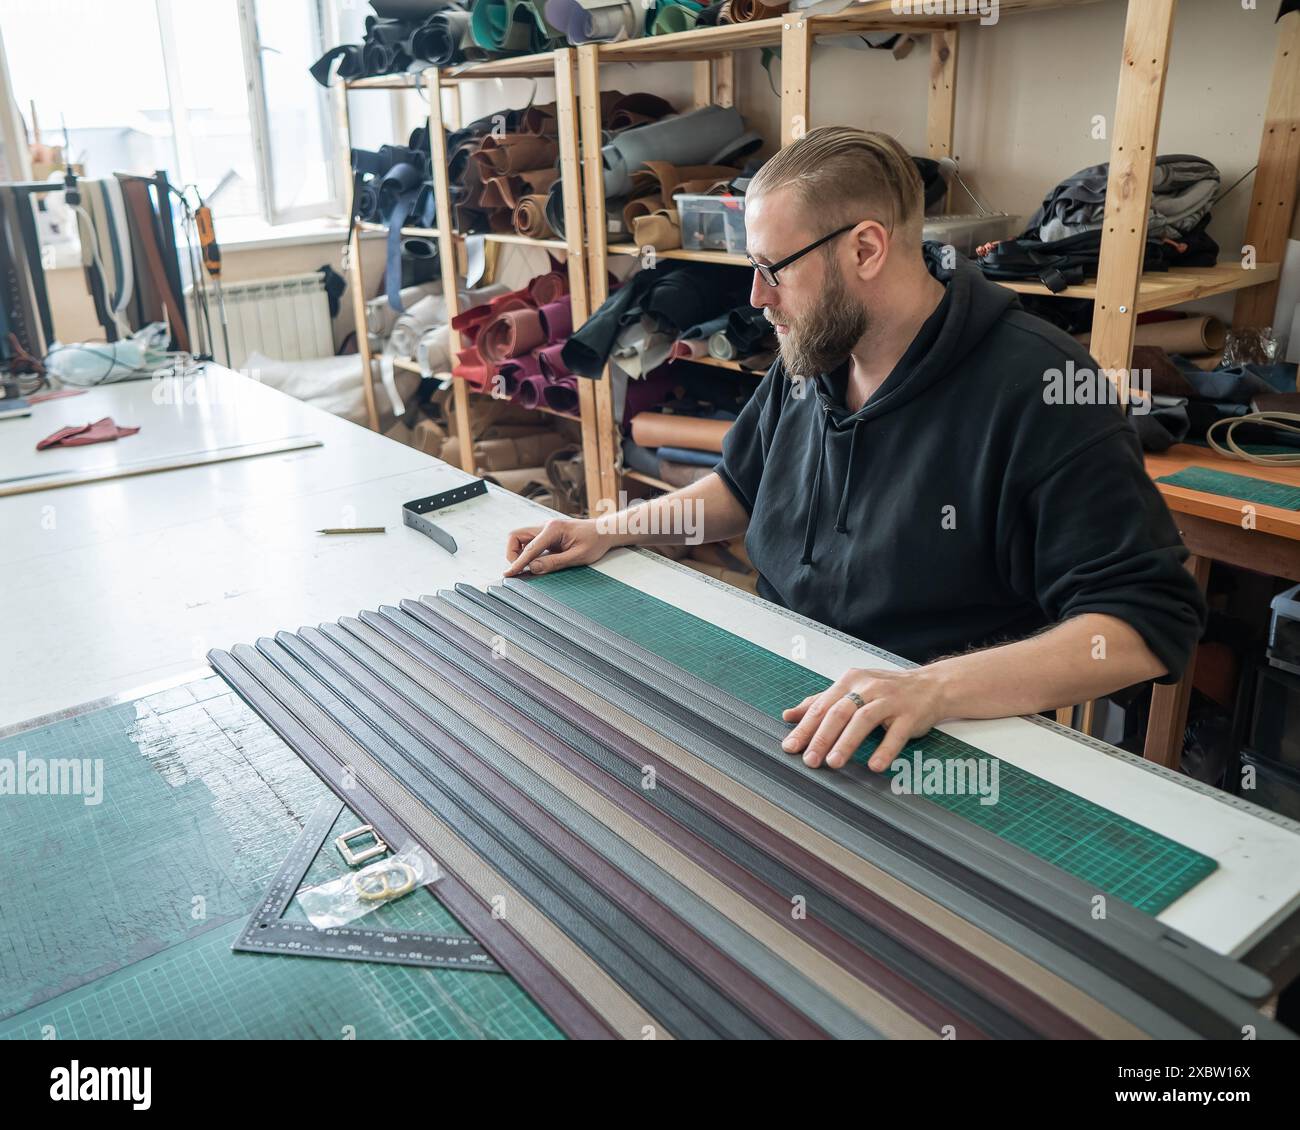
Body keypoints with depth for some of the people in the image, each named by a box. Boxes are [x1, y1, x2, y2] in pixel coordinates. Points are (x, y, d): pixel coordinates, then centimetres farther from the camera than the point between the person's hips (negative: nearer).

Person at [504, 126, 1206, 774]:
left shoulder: (1037, 387, -17)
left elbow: (1150, 622, -21)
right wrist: (609, 529, 11)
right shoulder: (807, 360, 7)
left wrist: (935, 687, -35)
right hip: (775, 705, 7)